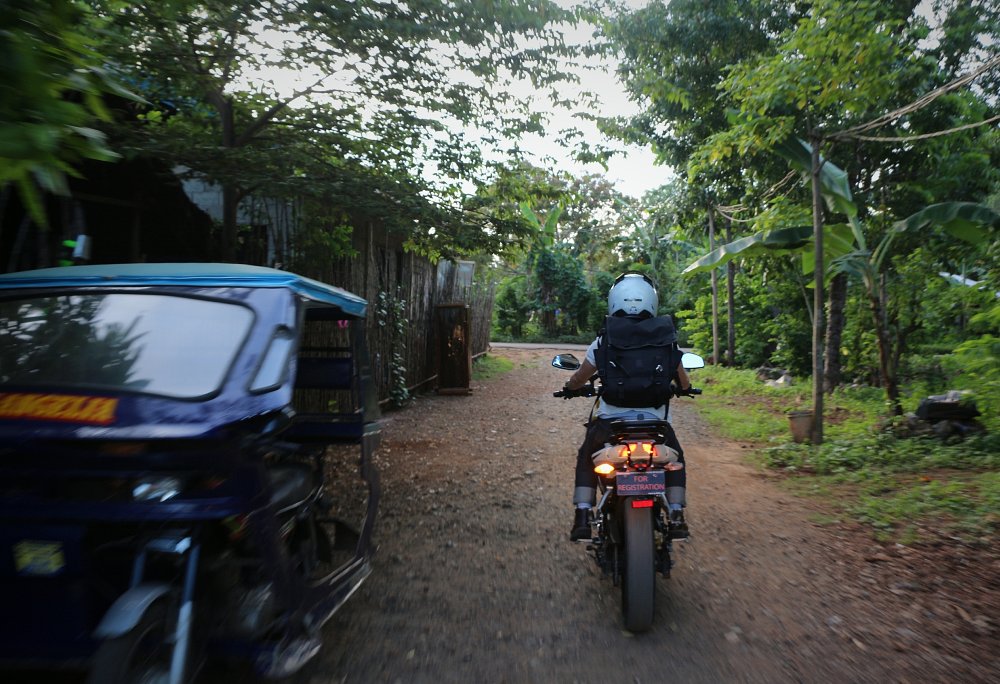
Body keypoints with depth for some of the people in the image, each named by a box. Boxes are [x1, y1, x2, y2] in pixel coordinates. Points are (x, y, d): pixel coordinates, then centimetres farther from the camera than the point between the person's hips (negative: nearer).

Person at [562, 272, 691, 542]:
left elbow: (577, 380, 10)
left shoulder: (602, 343, -2)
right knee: (675, 458, 31)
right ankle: (676, 517, 22)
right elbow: (684, 385, 12)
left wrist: (570, 385, 33)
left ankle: (582, 518, 17)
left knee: (586, 459, 28)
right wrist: (680, 387, 36)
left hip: (609, 423, -1)